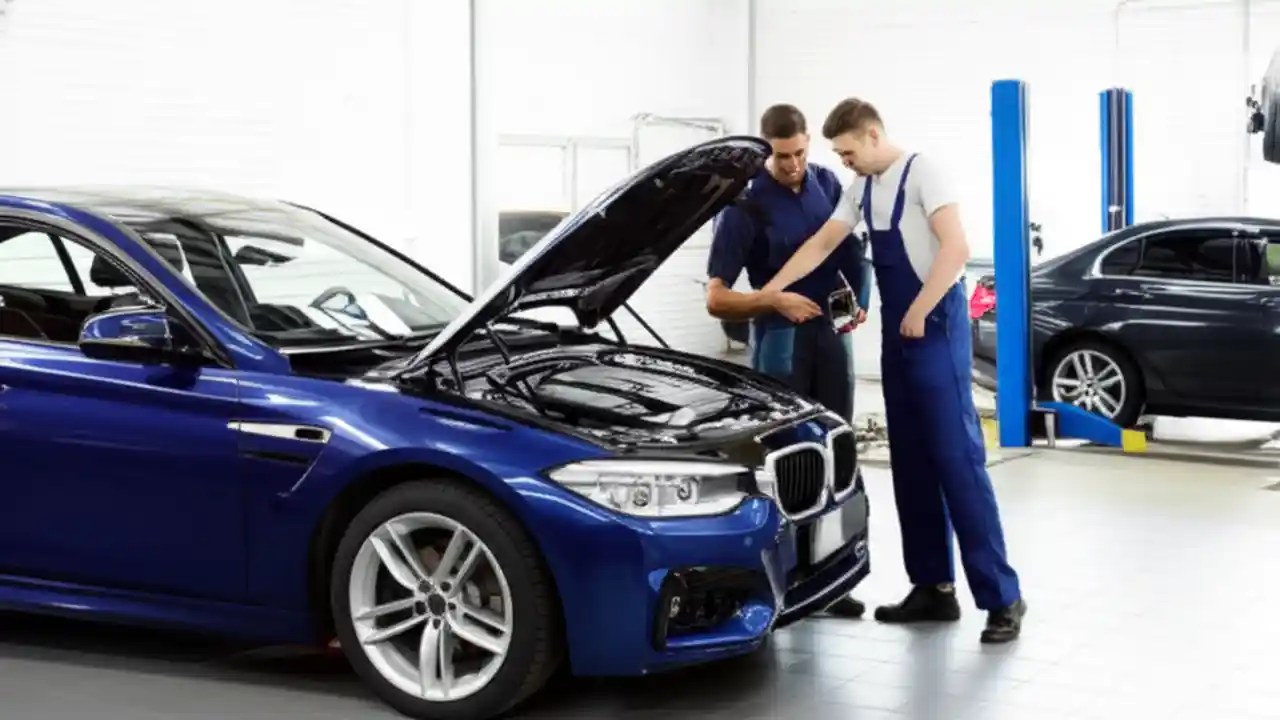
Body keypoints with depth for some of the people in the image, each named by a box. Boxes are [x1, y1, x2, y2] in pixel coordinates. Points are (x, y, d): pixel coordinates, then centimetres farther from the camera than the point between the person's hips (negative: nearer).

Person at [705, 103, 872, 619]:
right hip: (780, 340, -5)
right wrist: (775, 301, -26)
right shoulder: (746, 204, -11)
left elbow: (853, 253, 15)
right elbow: (716, 298, -14)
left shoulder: (827, 184, 5)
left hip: (832, 335, 5)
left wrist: (859, 302, -3)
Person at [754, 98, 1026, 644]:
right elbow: (822, 244, 17)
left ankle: (1001, 596, -8)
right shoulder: (861, 188, 15)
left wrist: (919, 313, -19)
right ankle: (933, 587, 14)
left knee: (958, 461, -11)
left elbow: (955, 247, -18)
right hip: (896, 335, 8)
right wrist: (771, 290, 9)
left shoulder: (921, 172, -9)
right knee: (912, 466, 8)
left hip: (935, 330, -8)